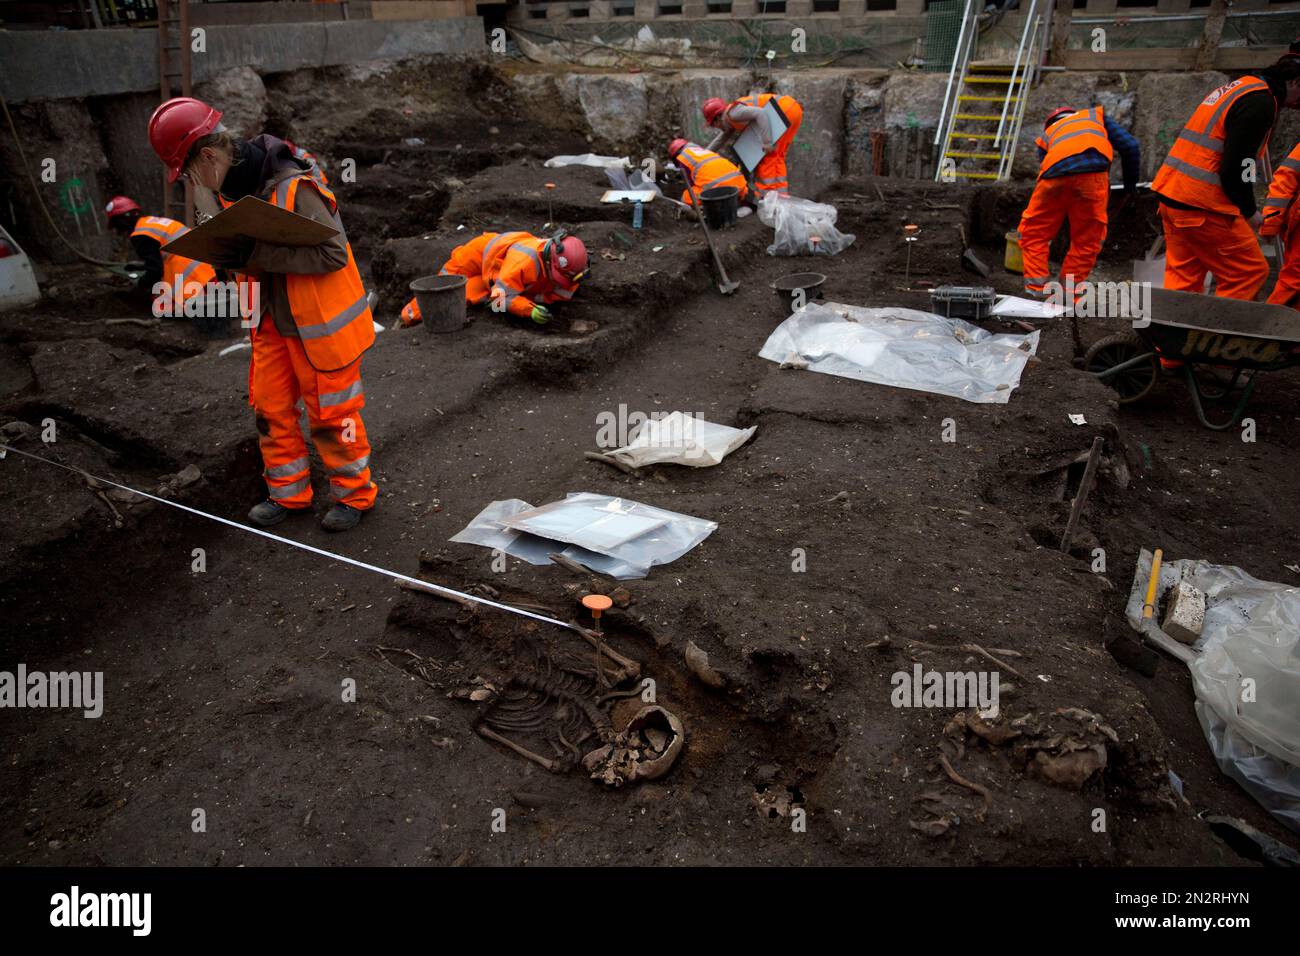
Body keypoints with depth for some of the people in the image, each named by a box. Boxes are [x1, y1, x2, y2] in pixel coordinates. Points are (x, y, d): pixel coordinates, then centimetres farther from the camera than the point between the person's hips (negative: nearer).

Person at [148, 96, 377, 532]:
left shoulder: (292, 186, -25)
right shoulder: (225, 186, 2)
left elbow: (334, 253, -29)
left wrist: (256, 254, -31)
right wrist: (225, 252, -7)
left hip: (320, 320, -8)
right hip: (272, 320, 8)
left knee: (331, 413, 3)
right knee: (271, 406, 12)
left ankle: (355, 494, 21)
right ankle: (288, 492, 28)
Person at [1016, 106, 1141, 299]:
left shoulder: (1046, 134, 38)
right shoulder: (1096, 115, 36)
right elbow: (1130, 145, 23)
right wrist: (1130, 185, 32)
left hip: (1056, 173, 1)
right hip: (1093, 170, 0)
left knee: (1033, 233, 18)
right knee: (1087, 240, 13)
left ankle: (1035, 291, 13)